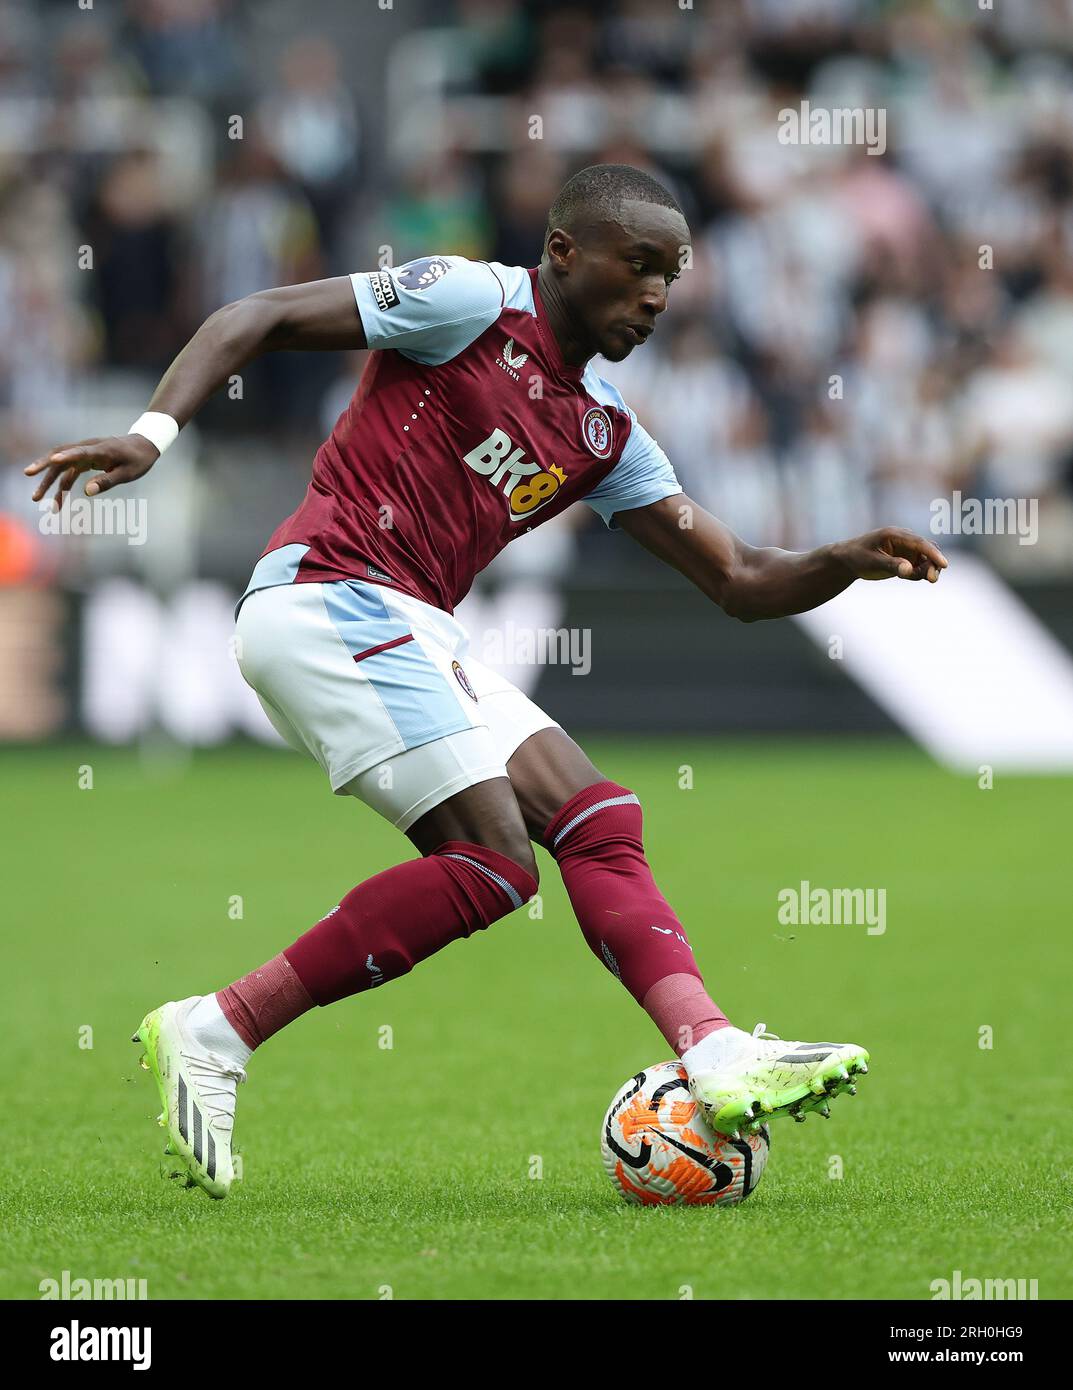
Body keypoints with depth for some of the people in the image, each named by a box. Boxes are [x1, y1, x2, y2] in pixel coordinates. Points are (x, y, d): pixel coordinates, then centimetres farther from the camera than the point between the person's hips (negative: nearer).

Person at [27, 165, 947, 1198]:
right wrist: (153, 433, -20)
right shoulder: (473, 302, -3)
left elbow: (740, 583, 21)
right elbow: (254, 320, -5)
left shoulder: (605, 435, 20)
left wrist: (847, 562, 1)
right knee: (491, 861, -17)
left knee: (597, 822, -1)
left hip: (408, 635, 9)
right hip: (328, 599, -9)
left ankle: (716, 1057, -11)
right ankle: (212, 1034, -15)